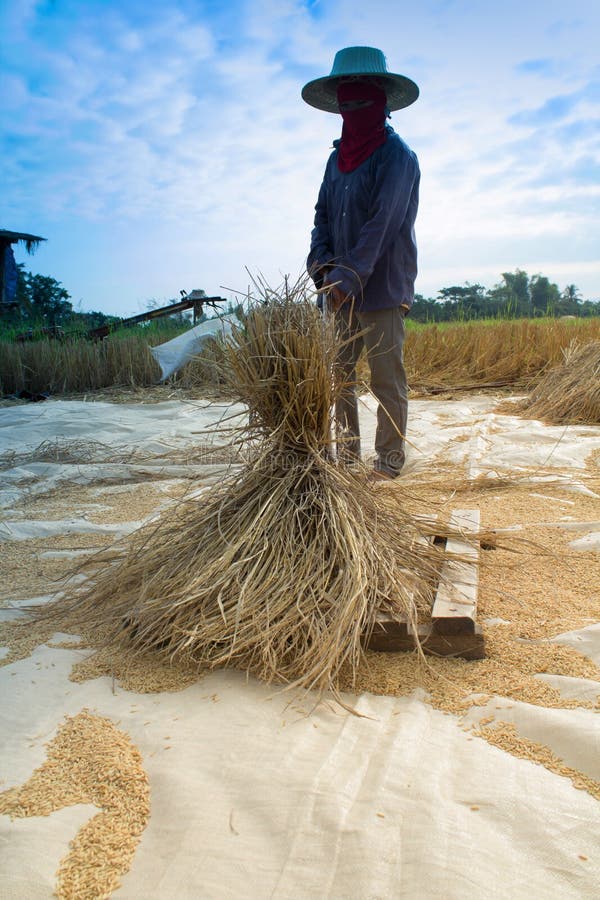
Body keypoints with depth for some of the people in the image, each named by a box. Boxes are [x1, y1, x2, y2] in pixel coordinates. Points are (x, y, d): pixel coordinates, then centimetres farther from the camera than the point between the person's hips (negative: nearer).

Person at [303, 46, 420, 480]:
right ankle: (346, 456, 18)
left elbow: (382, 225, -17)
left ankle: (389, 461, 9)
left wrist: (347, 277, -23)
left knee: (388, 381, -1)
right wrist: (322, 263, -6)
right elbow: (323, 215, 12)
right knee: (337, 375, 7)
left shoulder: (396, 155, -8)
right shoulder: (338, 157, 14)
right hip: (341, 289, 7)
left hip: (383, 289, -7)